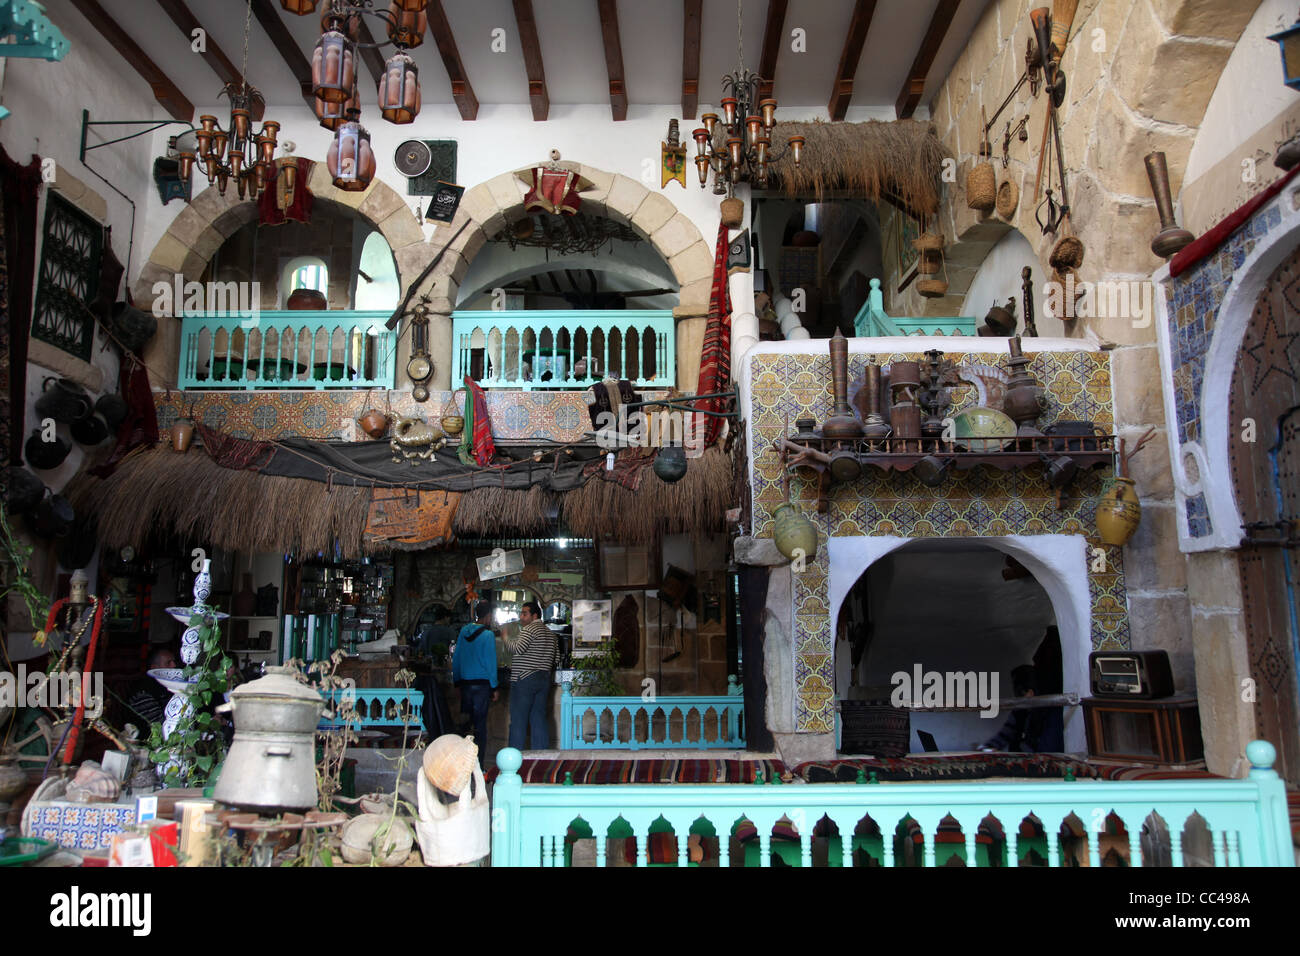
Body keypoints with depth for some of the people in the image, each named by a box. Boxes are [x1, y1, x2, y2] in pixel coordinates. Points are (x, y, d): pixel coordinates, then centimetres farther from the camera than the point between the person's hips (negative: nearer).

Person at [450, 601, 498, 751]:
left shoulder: (463, 631, 4)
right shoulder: (488, 635, -12)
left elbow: (456, 657, 10)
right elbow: (491, 662, -10)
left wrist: (456, 680, 18)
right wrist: (494, 688, -3)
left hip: (464, 682, 5)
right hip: (482, 682, -5)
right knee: (480, 722, 1)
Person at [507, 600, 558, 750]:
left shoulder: (529, 628, -8)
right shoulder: (550, 632, 17)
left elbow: (519, 649, -22)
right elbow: (553, 660, 18)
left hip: (524, 679, -8)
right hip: (544, 679, 8)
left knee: (518, 721, -3)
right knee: (540, 719, 9)